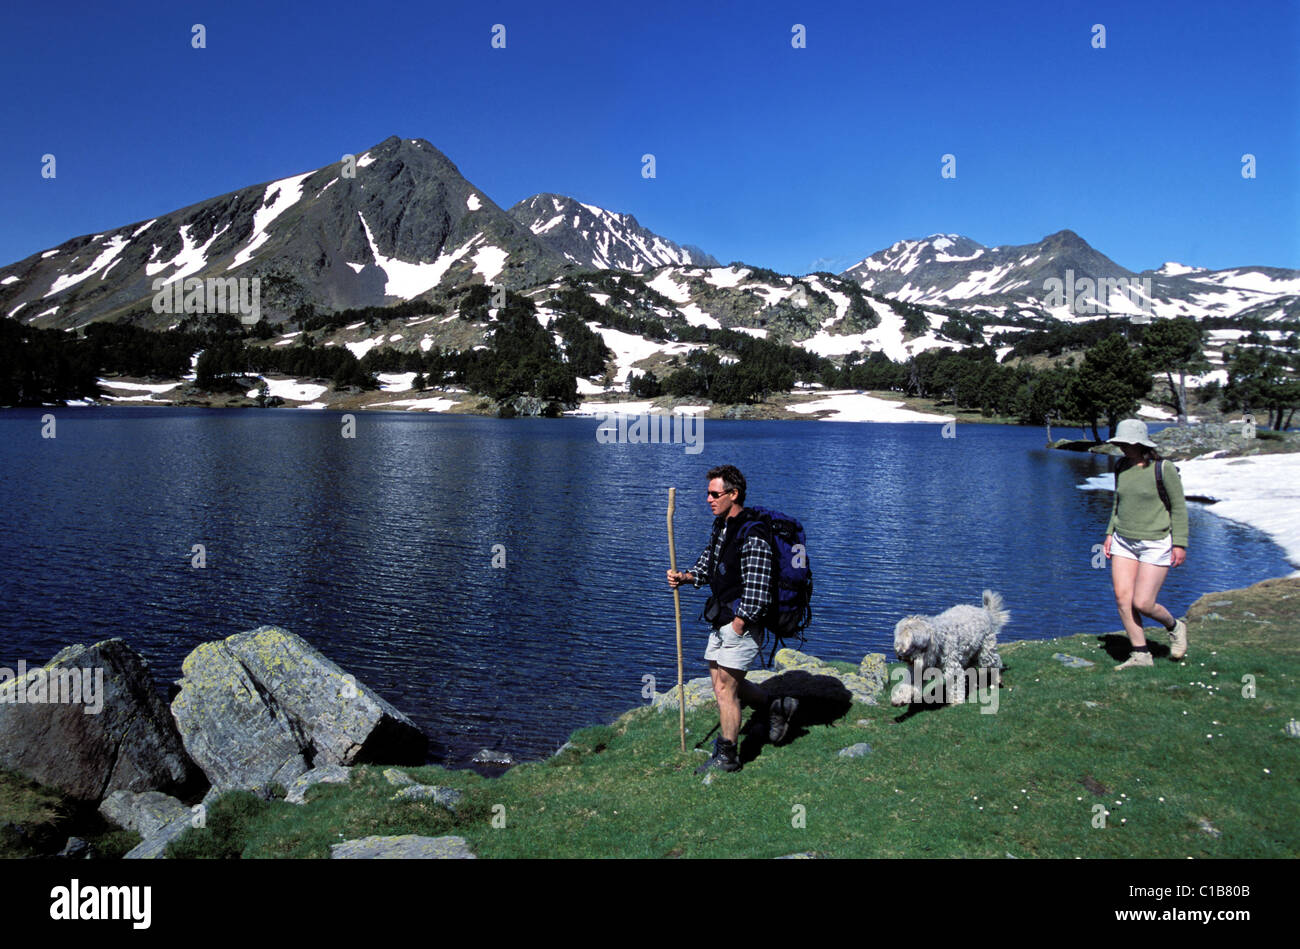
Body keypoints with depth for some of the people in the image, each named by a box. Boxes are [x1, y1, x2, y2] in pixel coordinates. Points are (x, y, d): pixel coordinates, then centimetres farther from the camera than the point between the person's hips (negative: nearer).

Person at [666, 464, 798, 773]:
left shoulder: (752, 534, -21)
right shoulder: (720, 526, 10)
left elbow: (757, 586, -22)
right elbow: (708, 564, 20)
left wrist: (739, 623, -18)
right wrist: (685, 576, 1)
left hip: (742, 623, -10)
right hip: (720, 621, 10)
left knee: (725, 687, -3)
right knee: (721, 682, 17)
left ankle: (726, 757, 12)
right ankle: (777, 707, 34)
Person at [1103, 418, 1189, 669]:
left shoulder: (1163, 469, -11)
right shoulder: (1121, 467, 6)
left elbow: (1178, 507, -6)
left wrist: (1180, 543, -8)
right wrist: (1110, 533, 13)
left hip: (1156, 543, -5)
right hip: (1123, 542, 6)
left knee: (1142, 603, -8)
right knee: (1122, 599, -4)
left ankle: (1175, 627, 25)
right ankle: (1141, 655, 7)